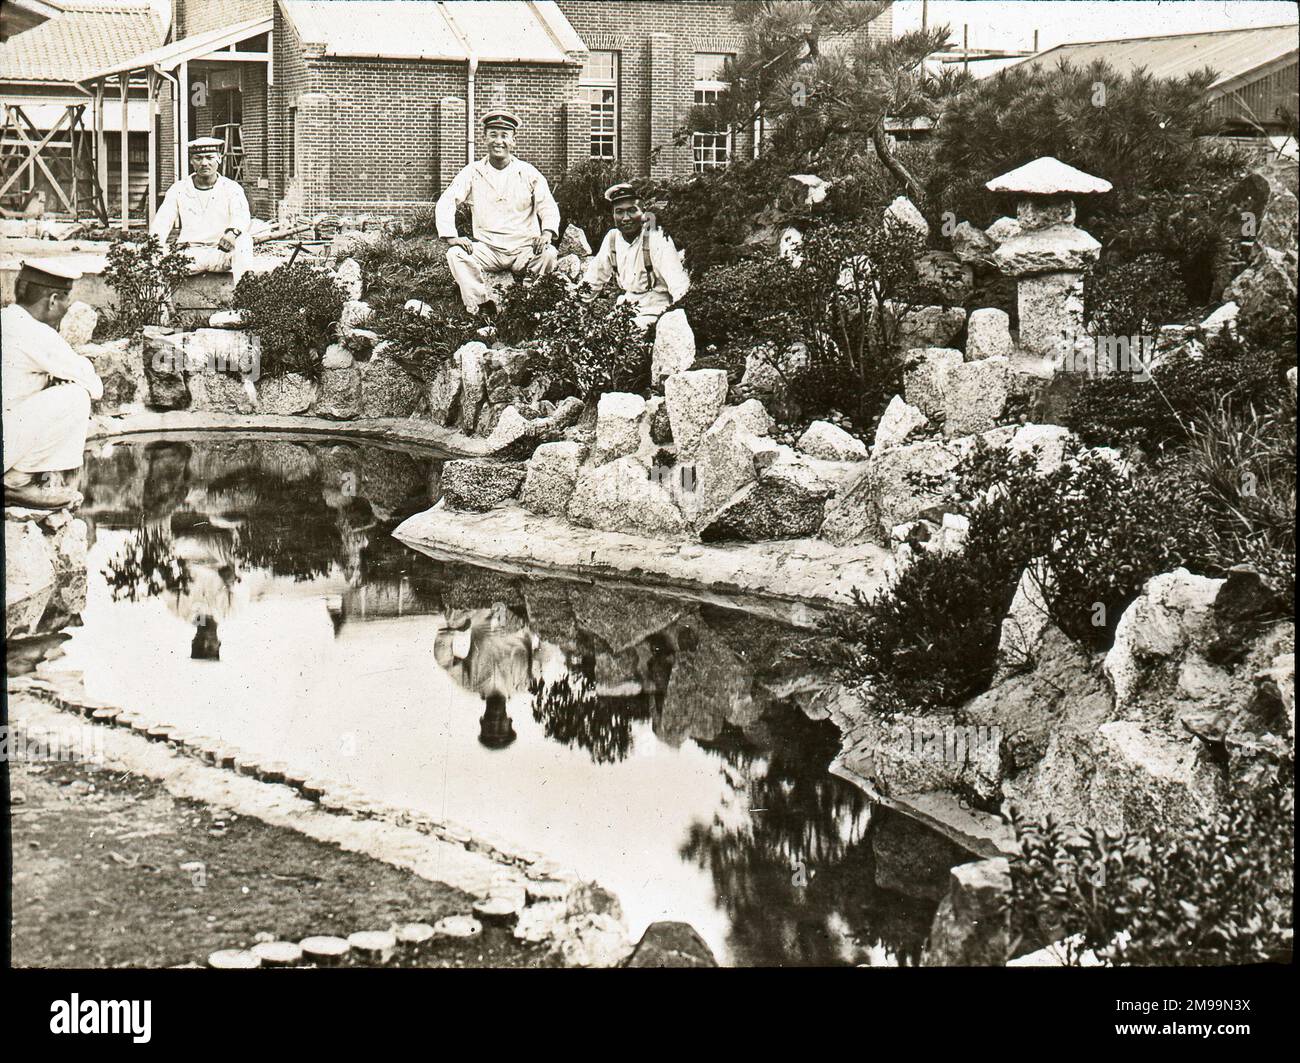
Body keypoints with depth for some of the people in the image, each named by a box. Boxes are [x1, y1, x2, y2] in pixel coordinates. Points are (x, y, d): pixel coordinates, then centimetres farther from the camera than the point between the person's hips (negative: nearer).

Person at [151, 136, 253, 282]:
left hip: (222, 253, -1)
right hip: (188, 252, 1)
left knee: (244, 239, -33)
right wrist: (155, 238, -24)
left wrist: (233, 232, -40)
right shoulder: (178, 189, 12)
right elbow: (163, 219, 2)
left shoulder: (231, 188, 5)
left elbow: (242, 215, -14)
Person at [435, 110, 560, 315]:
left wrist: (547, 232, -21)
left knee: (549, 254, -30)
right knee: (456, 254, -26)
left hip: (524, 249, -1)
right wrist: (451, 237, -18)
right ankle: (483, 307, -25)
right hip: (487, 250, 1)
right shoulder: (473, 172, 6)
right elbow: (445, 203, -1)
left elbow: (548, 206, 2)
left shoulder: (528, 173, 7)